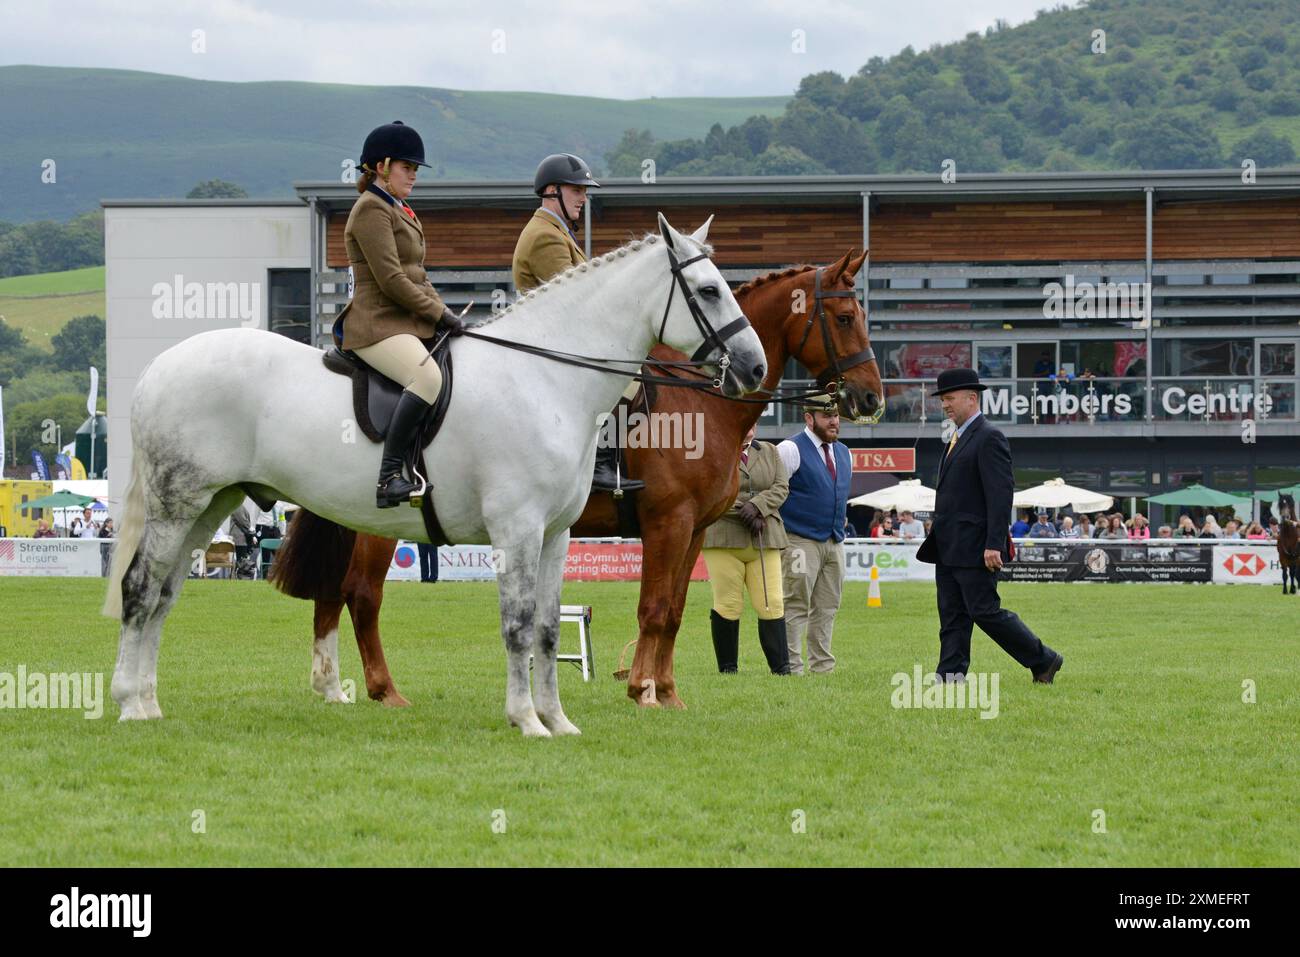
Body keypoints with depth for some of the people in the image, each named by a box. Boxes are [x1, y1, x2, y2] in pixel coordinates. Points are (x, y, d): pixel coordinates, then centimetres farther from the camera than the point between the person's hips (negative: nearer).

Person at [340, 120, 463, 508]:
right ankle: (389, 476, -37)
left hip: (410, 325, 11)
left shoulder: (400, 211, 23)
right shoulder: (371, 210, -9)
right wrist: (439, 315, -12)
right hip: (378, 326, -11)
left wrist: (444, 314, 10)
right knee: (428, 376, -35)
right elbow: (390, 280, -17)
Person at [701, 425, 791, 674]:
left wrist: (757, 506, -13)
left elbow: (781, 488, 5)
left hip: (764, 540, 3)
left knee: (772, 604, -5)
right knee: (727, 605, -2)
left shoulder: (770, 452, 16)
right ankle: (727, 668, 6)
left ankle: (781, 667, -5)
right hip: (724, 540, -3)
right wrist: (746, 516, -12)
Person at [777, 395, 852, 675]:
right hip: (801, 542, -7)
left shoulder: (843, 453, 15)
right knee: (796, 605, -9)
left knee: (827, 608, 7)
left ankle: (822, 666, 11)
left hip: (834, 543, 7)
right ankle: (792, 667, -10)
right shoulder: (791, 450, -9)